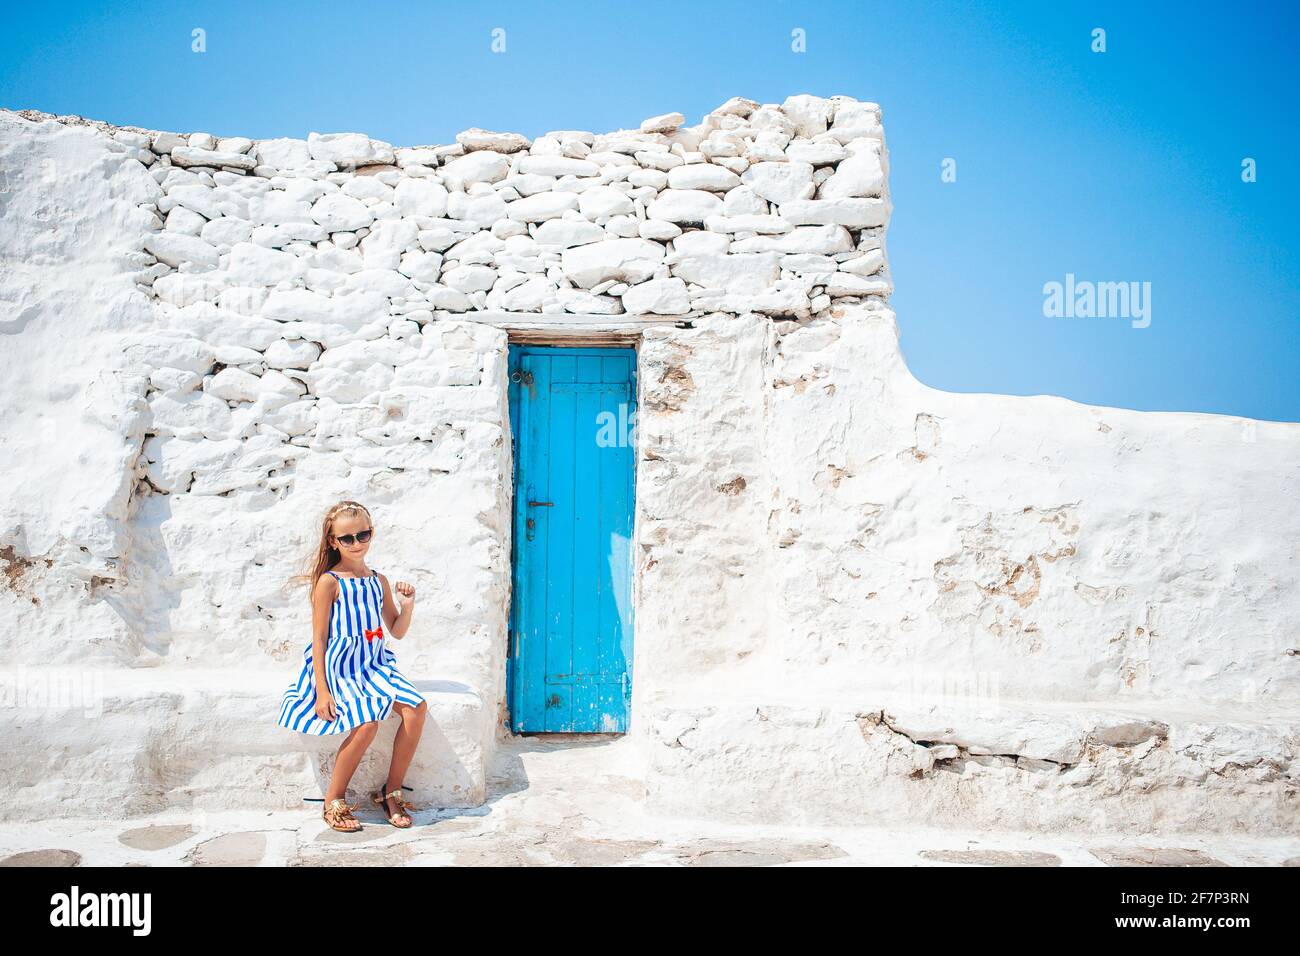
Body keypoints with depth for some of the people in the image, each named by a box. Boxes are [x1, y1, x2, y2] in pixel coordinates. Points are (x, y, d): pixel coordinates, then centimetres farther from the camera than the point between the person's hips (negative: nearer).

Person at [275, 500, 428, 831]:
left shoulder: (379, 581, 11)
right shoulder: (329, 582, -5)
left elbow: (397, 632, 17)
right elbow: (319, 638, -7)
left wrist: (408, 605, -3)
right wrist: (321, 690, -14)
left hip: (375, 663, 6)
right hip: (338, 667, -5)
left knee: (417, 708, -18)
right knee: (366, 723, -28)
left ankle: (391, 791, -2)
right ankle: (333, 801, -5)